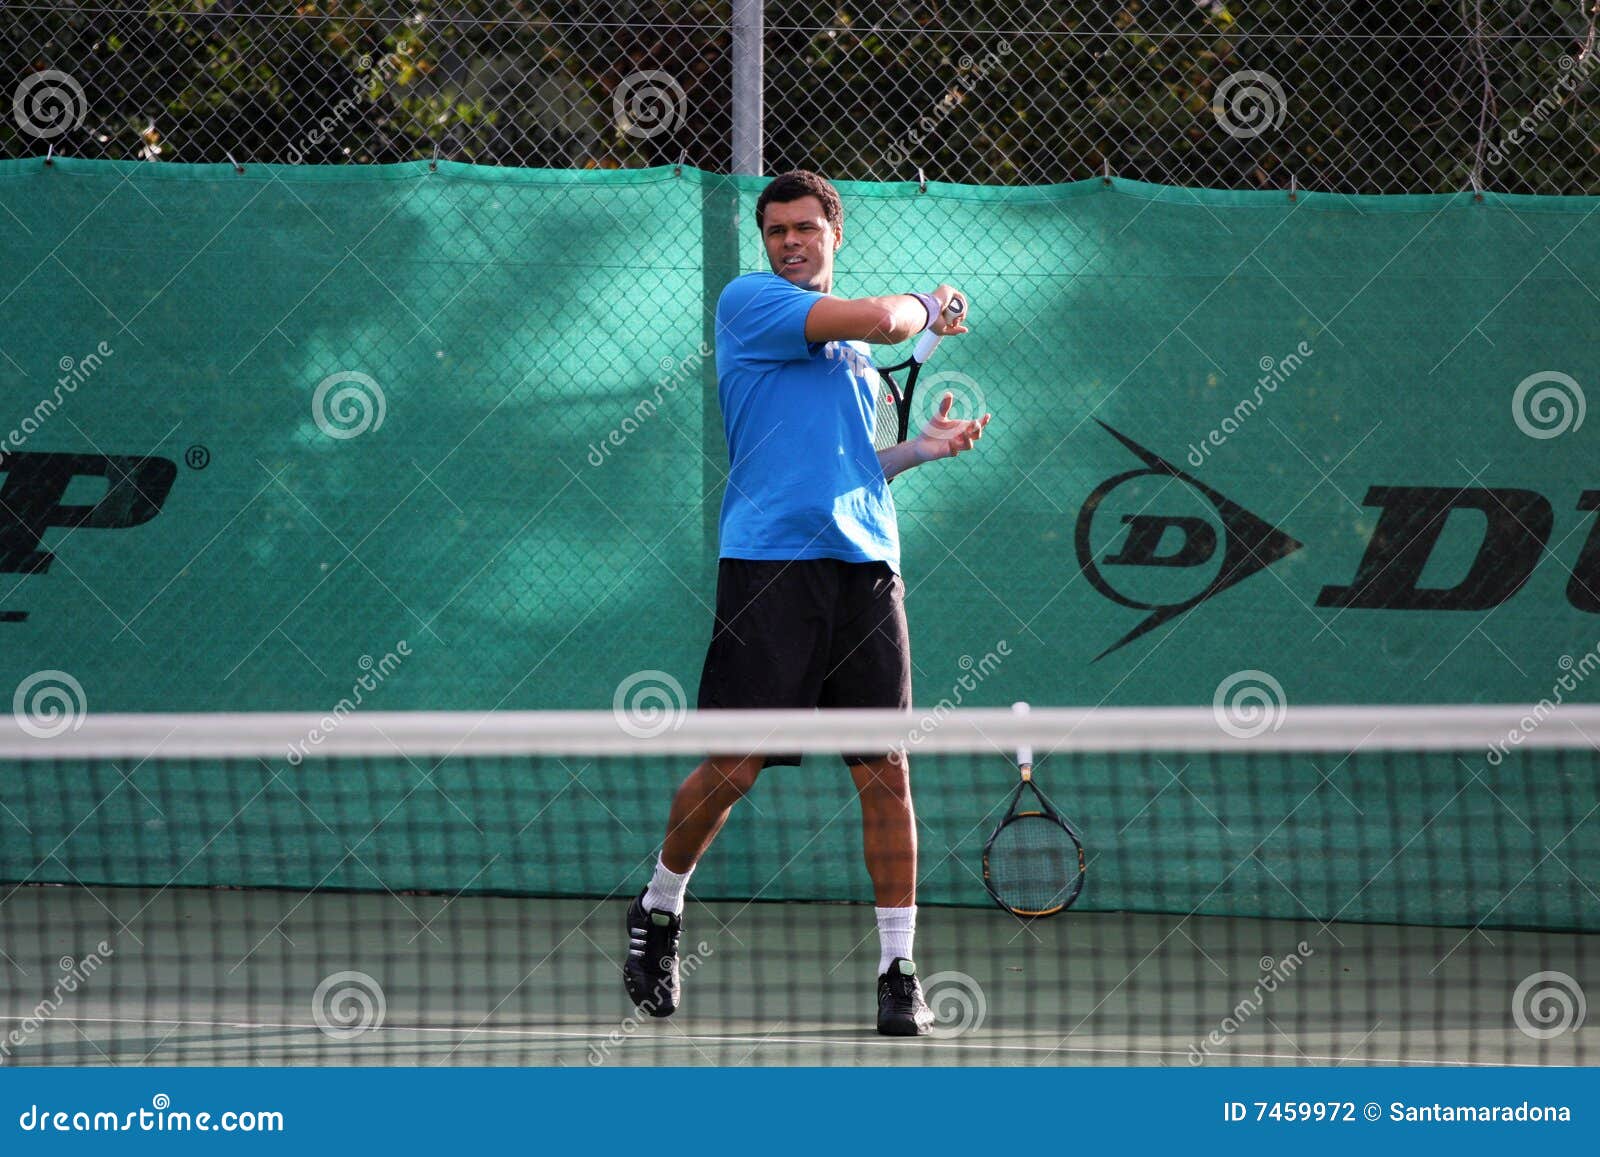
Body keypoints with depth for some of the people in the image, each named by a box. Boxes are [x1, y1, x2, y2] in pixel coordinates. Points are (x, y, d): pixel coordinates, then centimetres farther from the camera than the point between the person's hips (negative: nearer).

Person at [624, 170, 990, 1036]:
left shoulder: (852, 352, 23)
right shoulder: (749, 301, 0)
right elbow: (882, 320, -11)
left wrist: (923, 447, 15)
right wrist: (930, 304, 9)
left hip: (865, 565, 6)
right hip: (770, 564, -6)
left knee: (885, 770, -1)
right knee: (735, 765, -6)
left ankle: (898, 970, 2)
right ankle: (658, 910, 19)